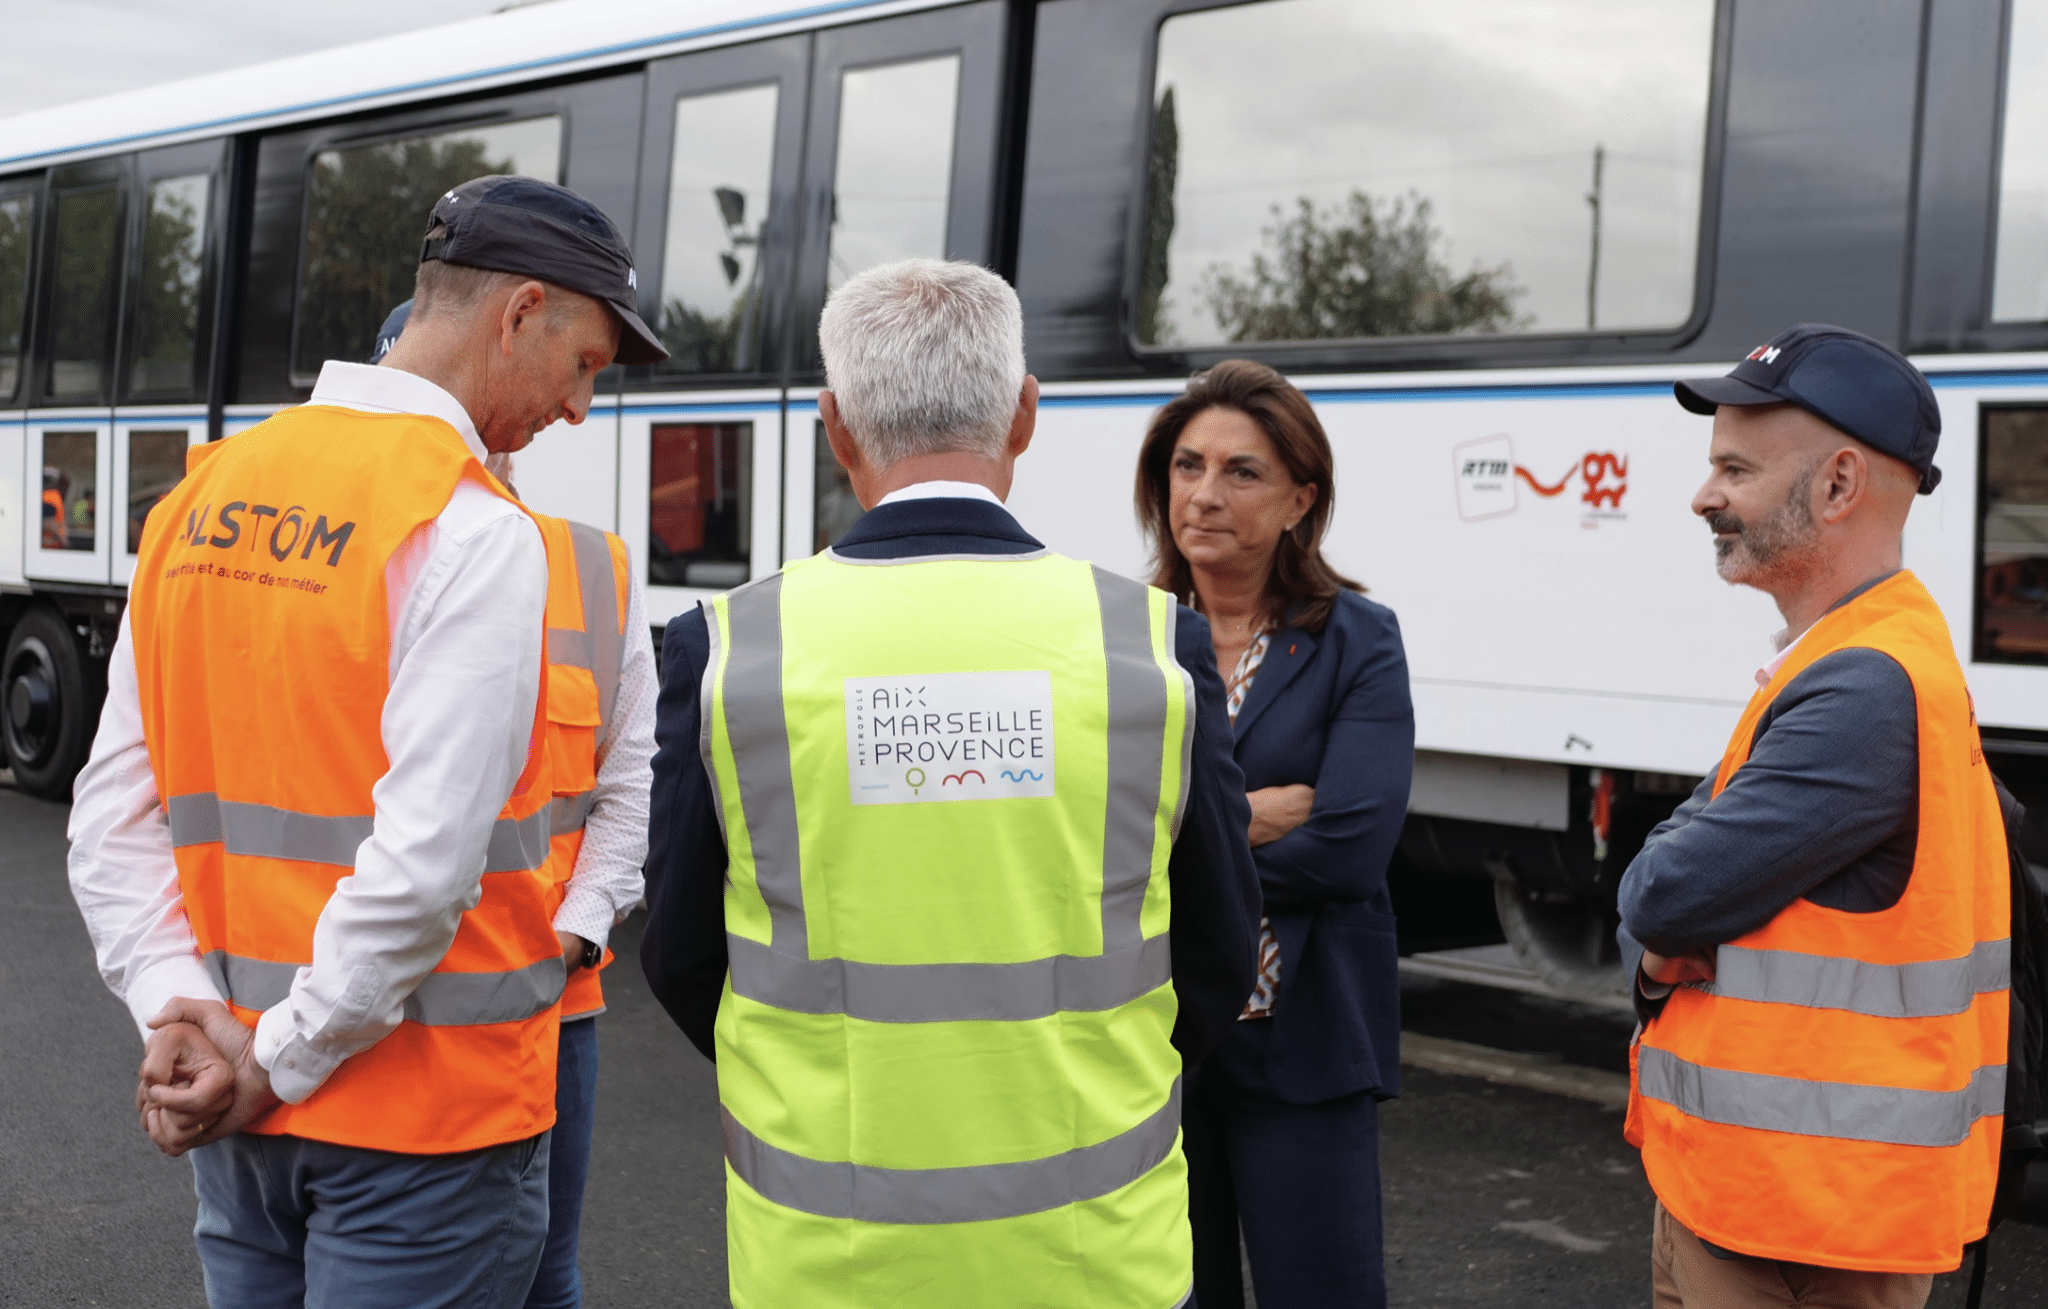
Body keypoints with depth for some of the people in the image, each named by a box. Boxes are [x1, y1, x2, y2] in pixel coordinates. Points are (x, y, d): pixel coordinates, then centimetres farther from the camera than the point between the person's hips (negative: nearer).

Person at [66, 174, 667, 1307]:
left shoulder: (202, 501, 7)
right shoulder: (475, 533, -16)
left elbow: (110, 823, 5)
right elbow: (424, 863, -24)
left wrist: (182, 1013, -2)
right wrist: (282, 1062, -13)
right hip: (424, 1124, -7)